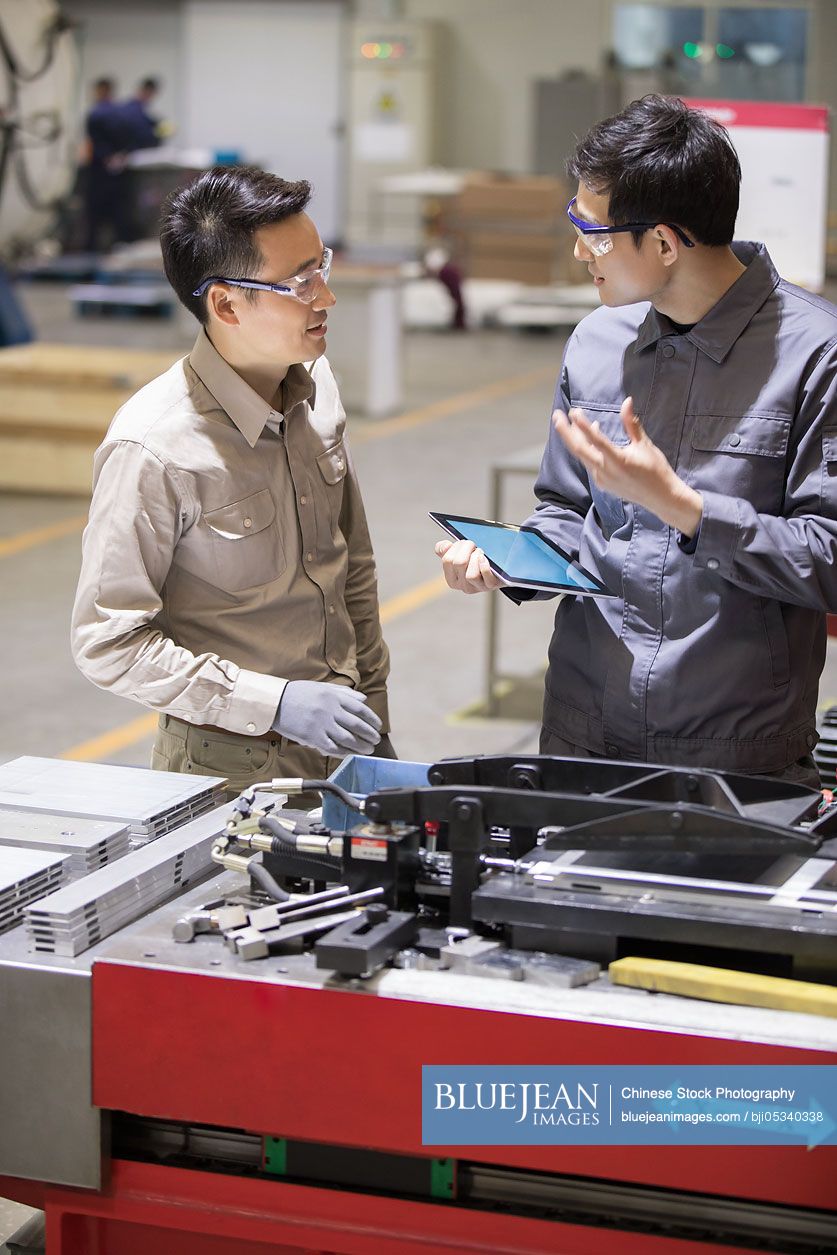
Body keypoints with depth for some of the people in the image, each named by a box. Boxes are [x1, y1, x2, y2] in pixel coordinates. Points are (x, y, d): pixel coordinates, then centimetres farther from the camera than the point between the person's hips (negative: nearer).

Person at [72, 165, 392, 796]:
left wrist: (372, 713, 12)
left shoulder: (316, 383, 1)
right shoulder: (153, 449, -22)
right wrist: (275, 702, -23)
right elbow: (109, 643, -18)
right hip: (233, 768, -6)